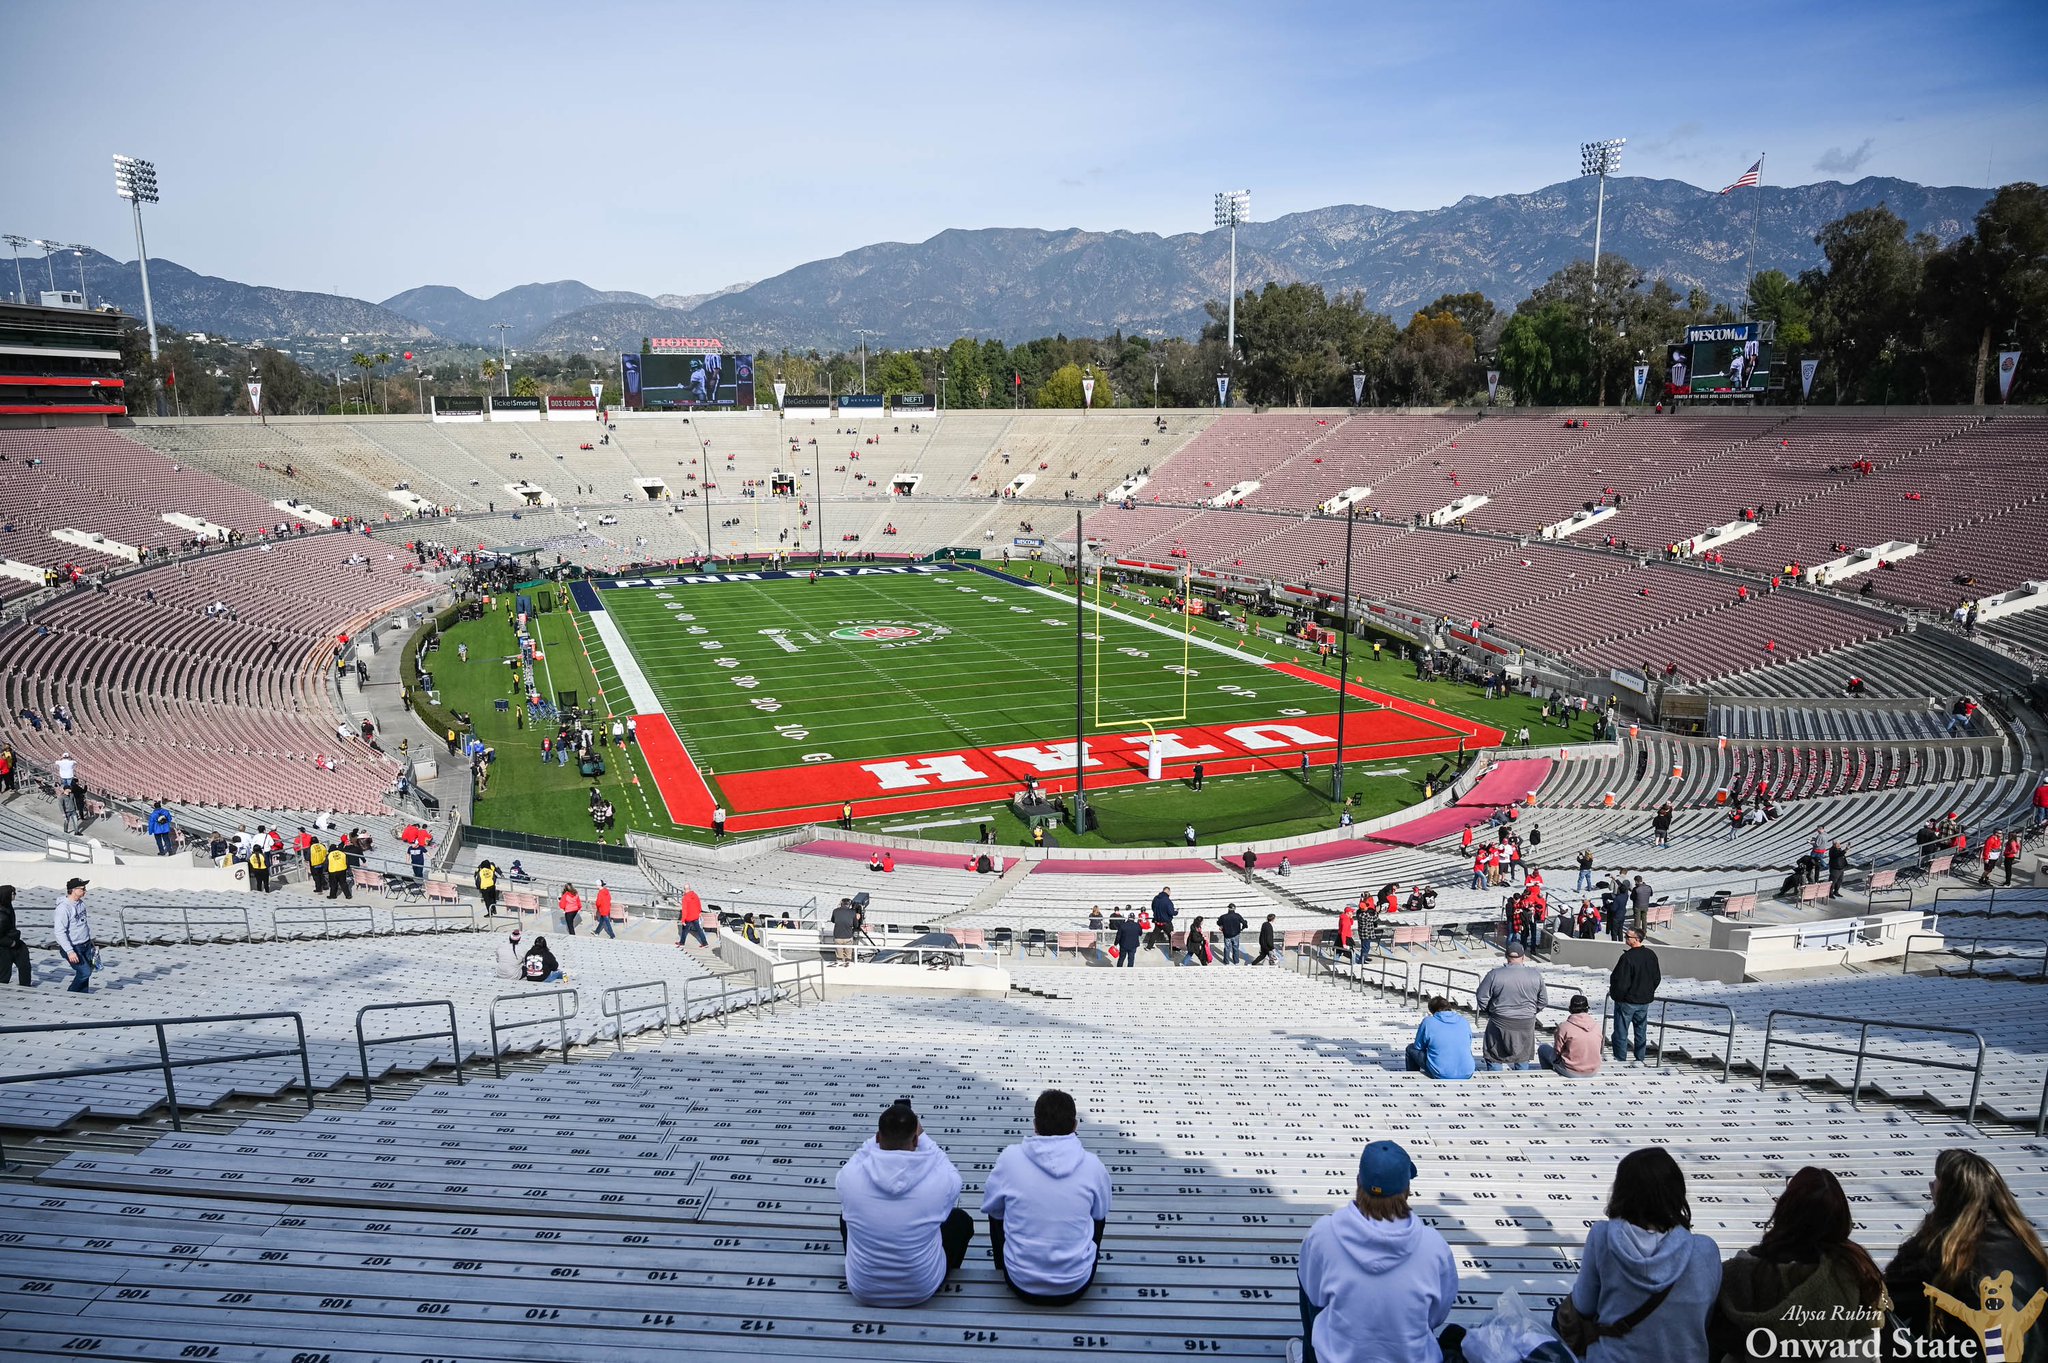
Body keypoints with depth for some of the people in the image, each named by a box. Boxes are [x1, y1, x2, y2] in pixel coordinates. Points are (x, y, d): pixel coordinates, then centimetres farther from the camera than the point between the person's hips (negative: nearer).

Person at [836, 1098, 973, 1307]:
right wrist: (921, 1134, 8)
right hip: (922, 1290, -1)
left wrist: (882, 1135, 7)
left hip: (863, 1291, 1)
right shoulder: (940, 1179, -24)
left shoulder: (849, 1175, -22)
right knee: (961, 1219, 22)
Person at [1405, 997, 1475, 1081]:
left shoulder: (1428, 1022, -7)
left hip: (1441, 1075, -4)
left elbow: (1418, 1046, 4)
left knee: (1411, 1048, 18)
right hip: (1467, 1074, 4)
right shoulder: (1464, 1021, 5)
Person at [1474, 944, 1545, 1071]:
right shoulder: (1536, 975, -6)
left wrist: (1488, 1011, 9)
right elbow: (1541, 1002, 4)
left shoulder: (1495, 974, -15)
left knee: (1494, 1058, 11)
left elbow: (1481, 998, -9)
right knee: (1523, 1056, 22)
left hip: (1501, 1024, -3)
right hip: (1526, 1024, 3)